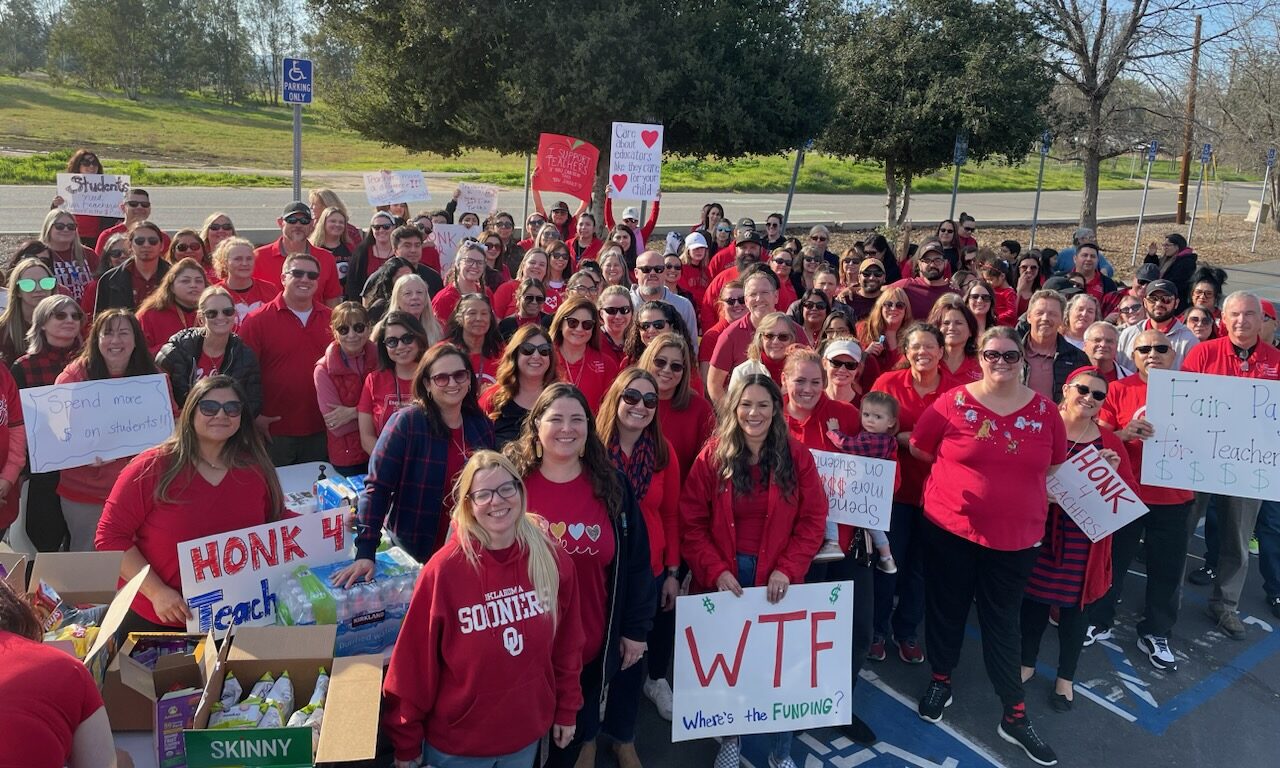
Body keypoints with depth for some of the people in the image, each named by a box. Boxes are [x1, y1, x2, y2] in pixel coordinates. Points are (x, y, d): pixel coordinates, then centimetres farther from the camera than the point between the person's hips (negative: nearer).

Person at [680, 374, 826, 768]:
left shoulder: (797, 456, -3)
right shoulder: (712, 457, -4)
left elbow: (813, 520, -2)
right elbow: (692, 523, -5)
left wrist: (788, 569, -12)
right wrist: (716, 571, -15)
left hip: (777, 578, 0)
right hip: (722, 578, 0)